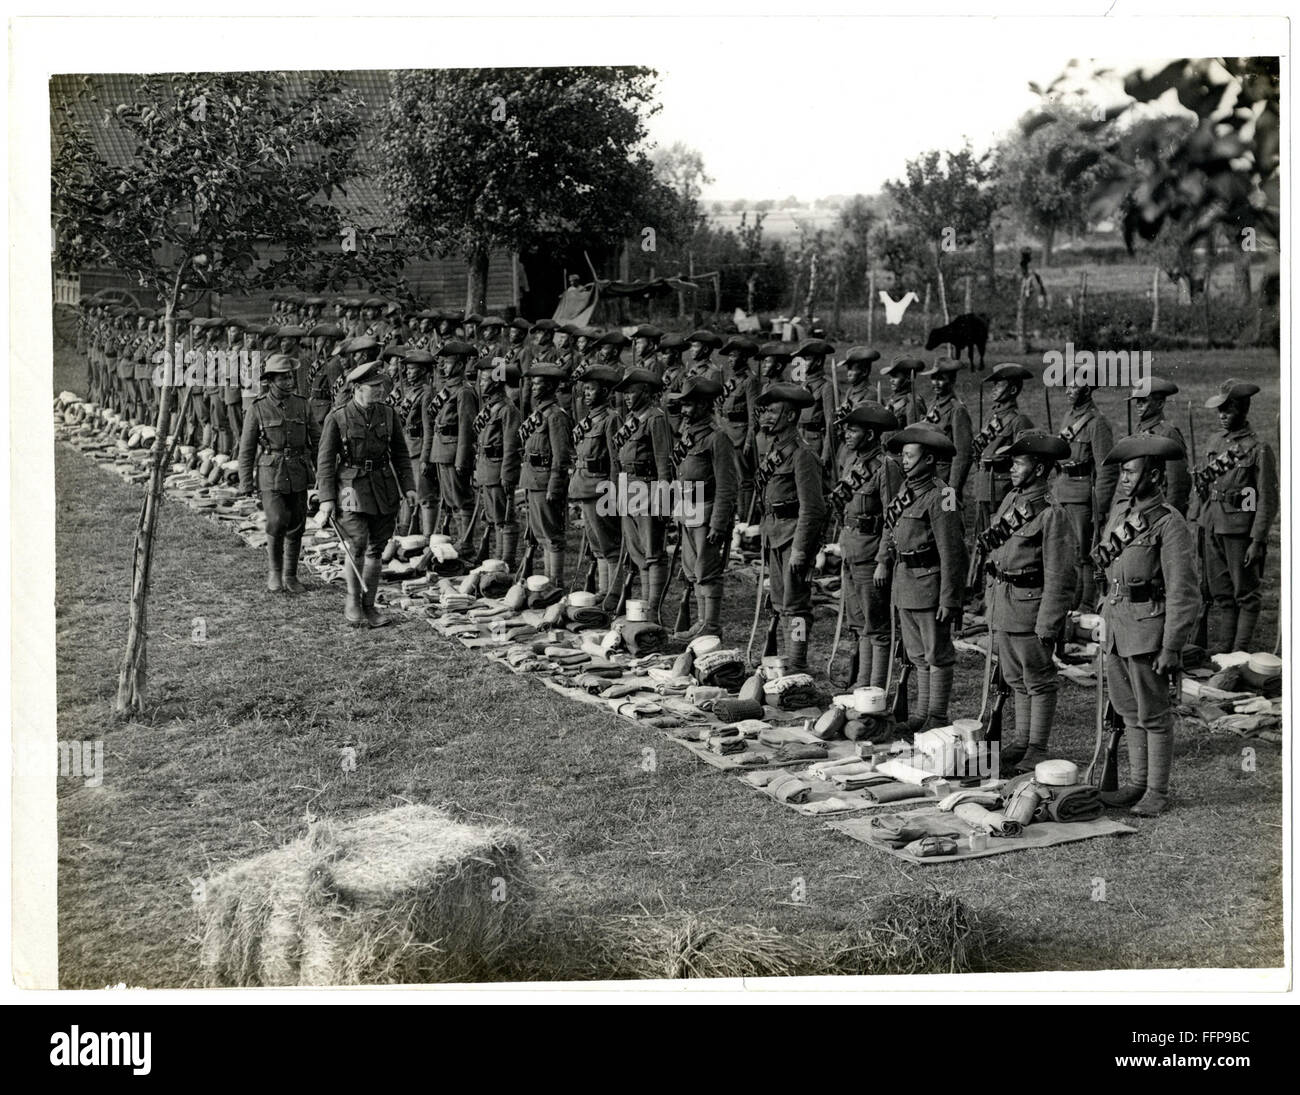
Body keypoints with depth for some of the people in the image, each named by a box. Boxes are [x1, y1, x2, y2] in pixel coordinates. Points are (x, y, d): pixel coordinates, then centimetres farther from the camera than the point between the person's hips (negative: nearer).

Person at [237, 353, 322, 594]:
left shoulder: (301, 405, 4)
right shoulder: (257, 409, -4)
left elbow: (316, 441, 10)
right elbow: (246, 449, 0)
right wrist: (246, 483, -3)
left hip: (298, 476, 3)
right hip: (271, 475, -3)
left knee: (296, 527, 5)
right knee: (277, 523, -16)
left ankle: (290, 577, 18)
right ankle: (274, 571, 5)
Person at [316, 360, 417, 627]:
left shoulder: (388, 414, 4)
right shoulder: (337, 418, -6)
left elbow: (400, 453, 11)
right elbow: (325, 461, -4)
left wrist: (408, 487, 2)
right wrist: (326, 499, -11)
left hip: (384, 489, 4)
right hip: (352, 488, -4)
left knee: (376, 549, 7)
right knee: (357, 546, -15)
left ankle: (369, 606, 18)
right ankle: (353, 600, 5)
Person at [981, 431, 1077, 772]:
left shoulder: (1052, 513, -16)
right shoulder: (1011, 500, 9)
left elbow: (1059, 576, -17)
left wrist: (1047, 625, -18)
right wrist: (991, 608, 17)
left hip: (1030, 609, -8)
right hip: (1002, 609, 8)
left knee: (1038, 680, 4)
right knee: (1016, 679, 17)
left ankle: (1038, 749, 12)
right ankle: (1022, 741, 29)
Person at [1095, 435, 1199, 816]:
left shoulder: (1170, 523, -14)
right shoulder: (1119, 513, 10)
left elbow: (1183, 593, -15)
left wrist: (1171, 648, -17)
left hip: (1148, 629, -7)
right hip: (1115, 628, 7)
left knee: (1154, 715, 3)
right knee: (1129, 712, 15)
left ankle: (1158, 792, 13)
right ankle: (1137, 782, 27)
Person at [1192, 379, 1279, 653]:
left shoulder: (1259, 449, -10)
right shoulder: (1215, 442, 10)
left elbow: (1268, 500, -11)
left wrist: (1258, 540, -15)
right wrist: (1198, 521, 13)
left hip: (1240, 531, -6)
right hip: (1213, 528, 7)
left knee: (1245, 596, 3)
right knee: (1220, 595, 12)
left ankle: (1239, 654, 7)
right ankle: (1219, 651, 18)